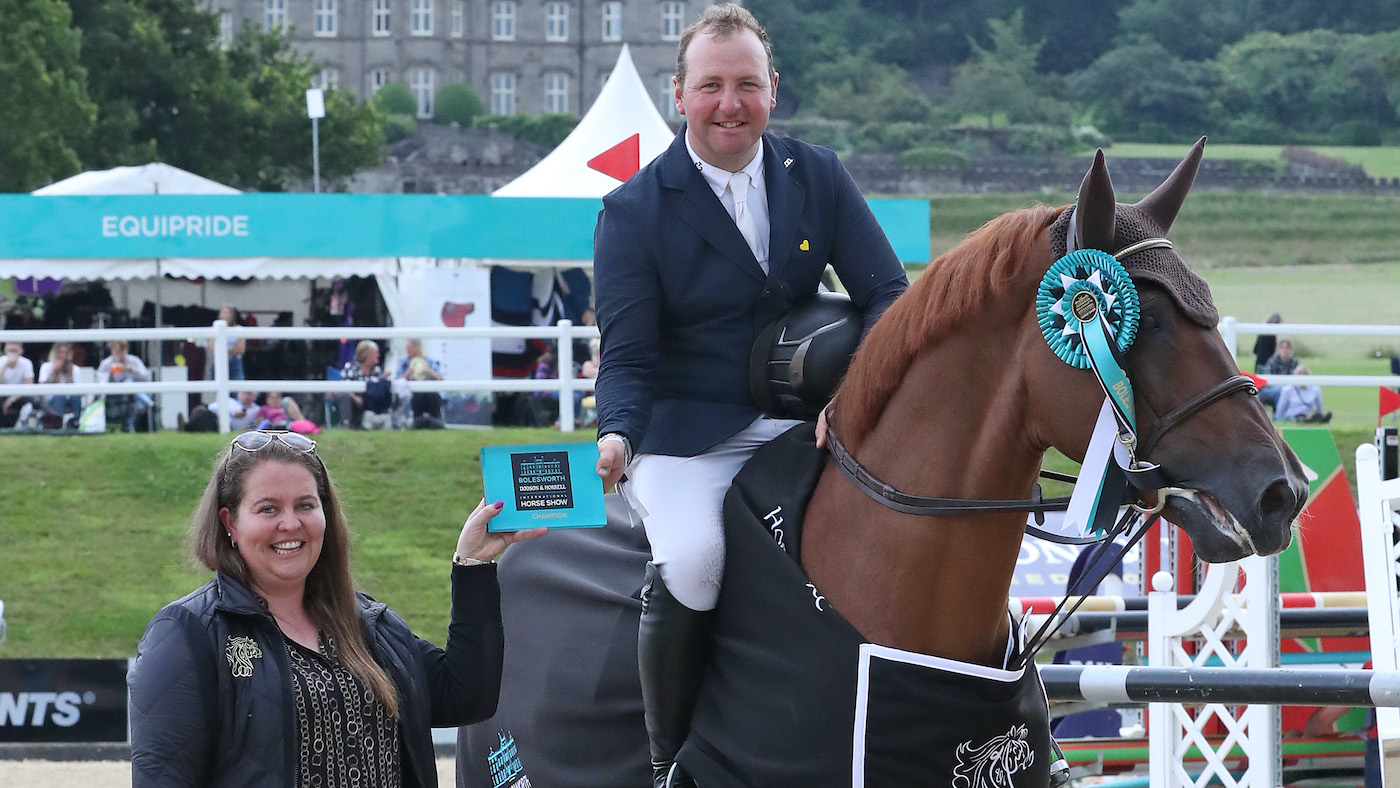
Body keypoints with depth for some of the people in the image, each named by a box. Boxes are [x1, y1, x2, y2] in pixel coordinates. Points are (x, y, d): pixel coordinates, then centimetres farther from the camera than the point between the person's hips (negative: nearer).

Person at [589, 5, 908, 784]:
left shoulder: (819, 177, 6)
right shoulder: (634, 210, -3)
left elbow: (887, 295, 0)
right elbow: (627, 357, -6)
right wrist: (616, 436, -29)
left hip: (798, 422, 4)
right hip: (684, 432, -3)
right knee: (690, 560, -33)